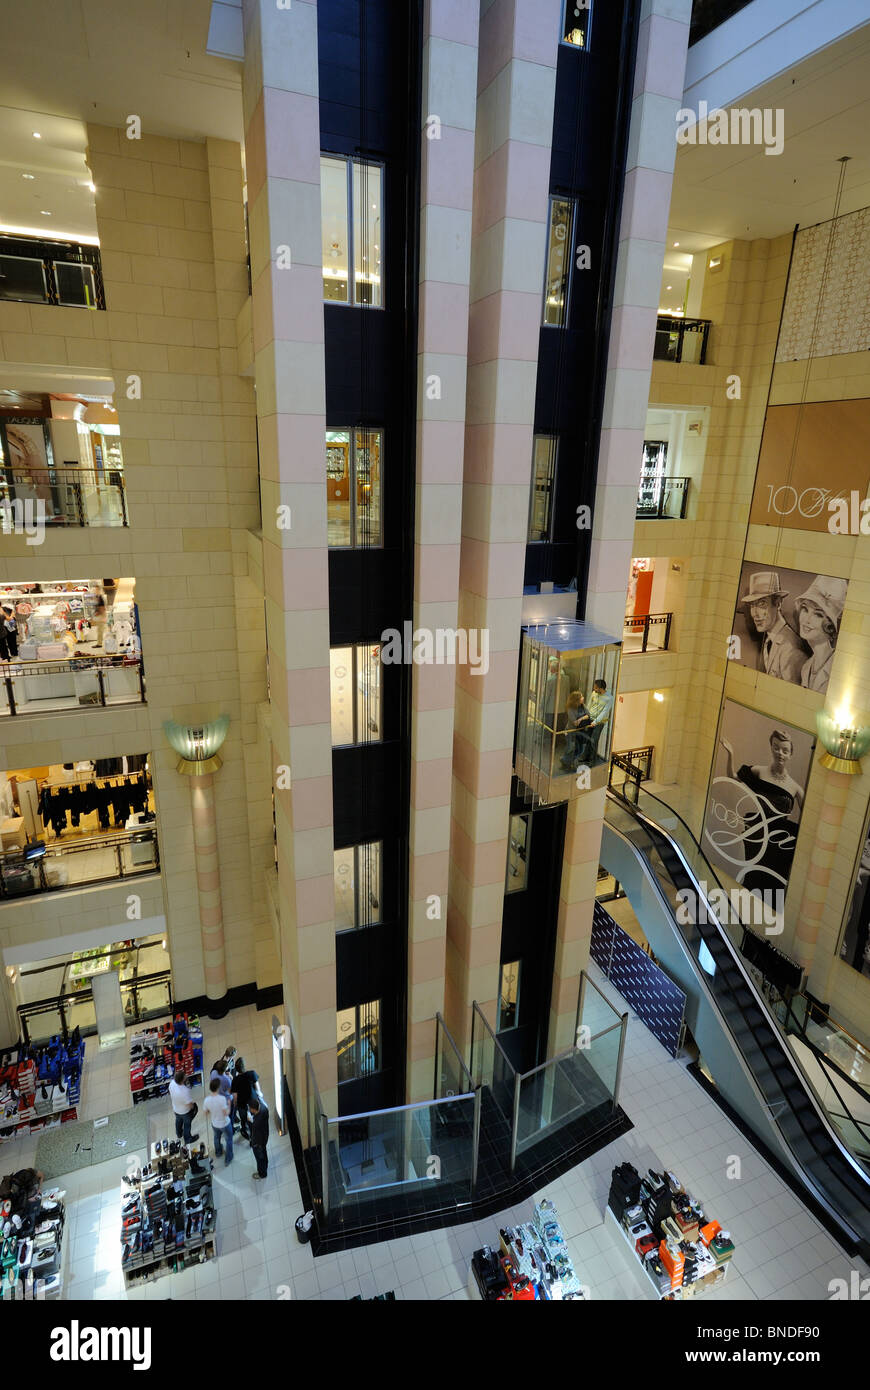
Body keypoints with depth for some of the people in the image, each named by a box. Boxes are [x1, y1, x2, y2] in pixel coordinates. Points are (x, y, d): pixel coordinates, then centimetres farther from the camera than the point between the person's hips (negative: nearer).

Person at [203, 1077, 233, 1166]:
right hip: (225, 1124, -4)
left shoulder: (207, 1100, -21)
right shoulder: (222, 1098, -36)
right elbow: (226, 1113, -29)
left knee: (217, 1137, 34)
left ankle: (218, 1152, 58)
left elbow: (206, 1112, -4)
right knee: (229, 1140, 23)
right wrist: (228, 1104, -14)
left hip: (214, 1124, 4)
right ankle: (228, 1160, 35)